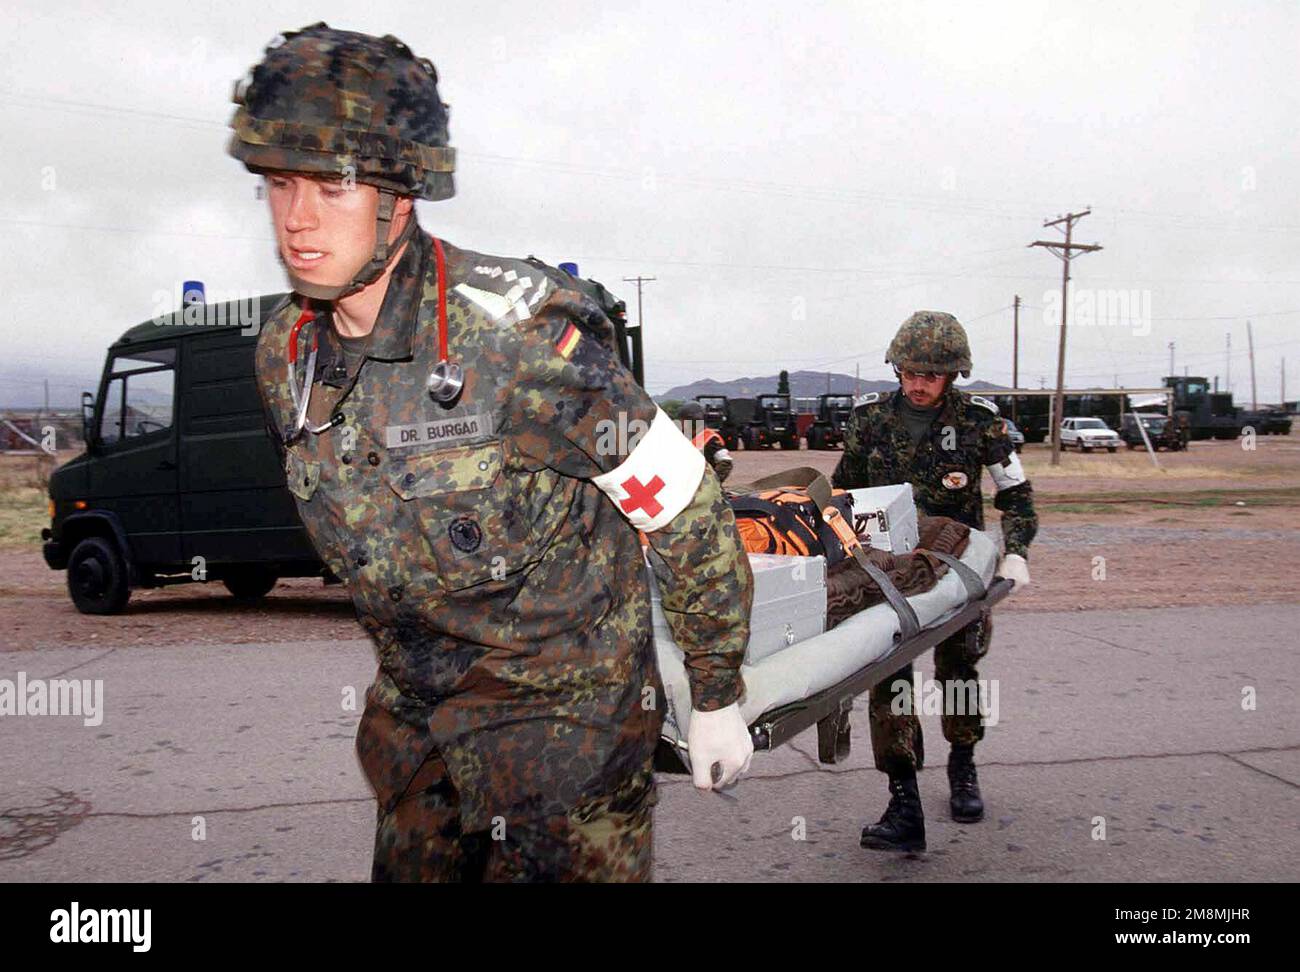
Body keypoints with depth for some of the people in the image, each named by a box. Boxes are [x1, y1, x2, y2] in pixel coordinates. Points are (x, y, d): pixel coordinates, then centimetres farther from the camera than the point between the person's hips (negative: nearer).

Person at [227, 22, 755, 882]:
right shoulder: (285, 356, -4)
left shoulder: (520, 337, -26)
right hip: (411, 715, 7)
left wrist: (720, 699, -8)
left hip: (566, 709, -6)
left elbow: (690, 514, -17)